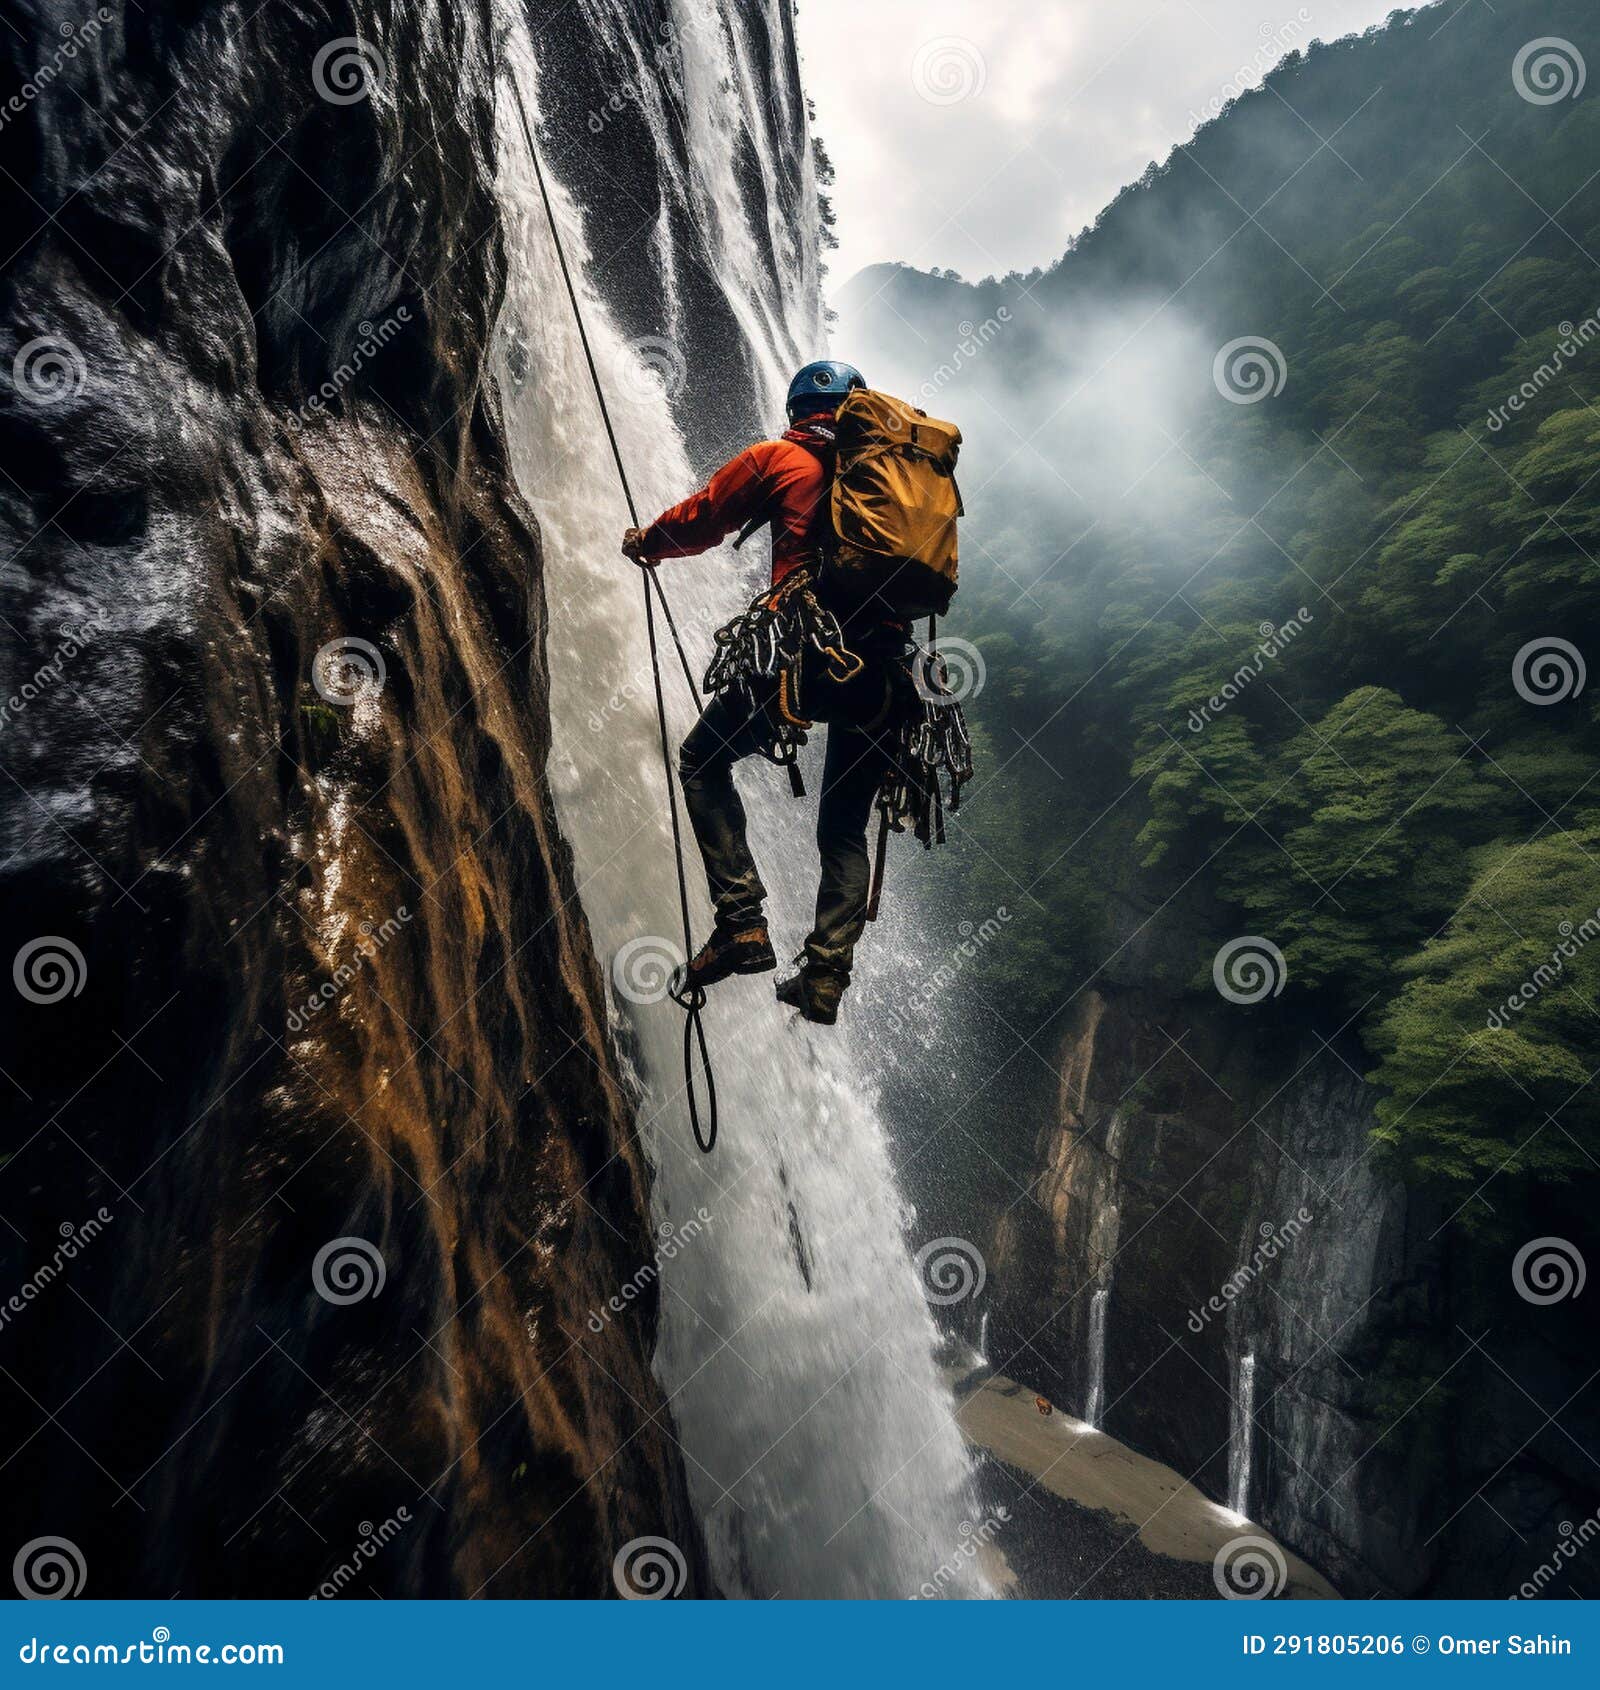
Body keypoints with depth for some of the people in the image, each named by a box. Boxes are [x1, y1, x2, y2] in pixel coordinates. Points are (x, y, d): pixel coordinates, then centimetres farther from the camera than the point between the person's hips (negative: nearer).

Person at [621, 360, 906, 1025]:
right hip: (884, 670, 5)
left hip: (805, 652, -5)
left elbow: (698, 519, 18)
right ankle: (825, 979, 8)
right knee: (845, 829, 17)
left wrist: (646, 541, 38)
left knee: (704, 761, 14)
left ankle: (742, 924, -1)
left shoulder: (779, 458, 10)